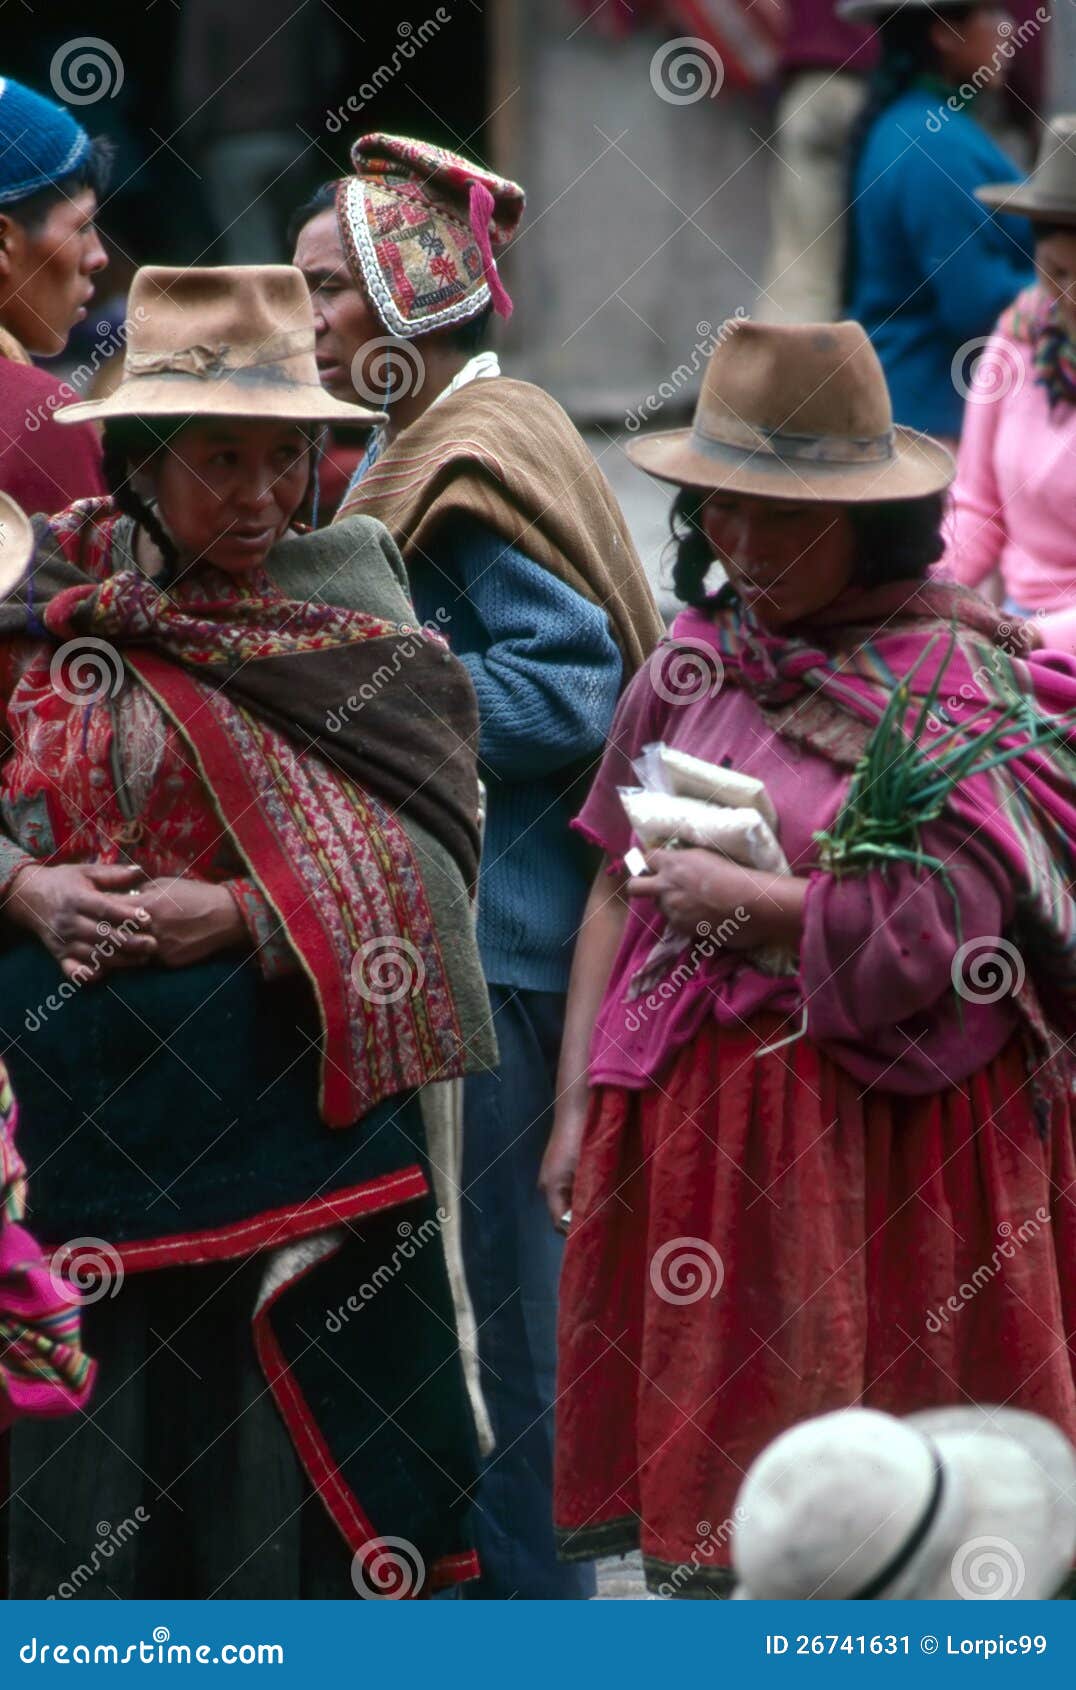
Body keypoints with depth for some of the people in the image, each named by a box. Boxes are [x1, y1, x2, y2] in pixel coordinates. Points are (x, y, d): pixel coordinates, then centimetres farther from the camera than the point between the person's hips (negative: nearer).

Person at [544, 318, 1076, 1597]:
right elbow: (618, 889, 14)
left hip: (881, 1145, -5)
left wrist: (745, 902, -11)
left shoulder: (954, 685, -7)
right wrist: (578, 1105, 7)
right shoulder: (694, 667, 11)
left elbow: (952, 931, -18)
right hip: (686, 1132, 5)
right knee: (696, 1500, 6)